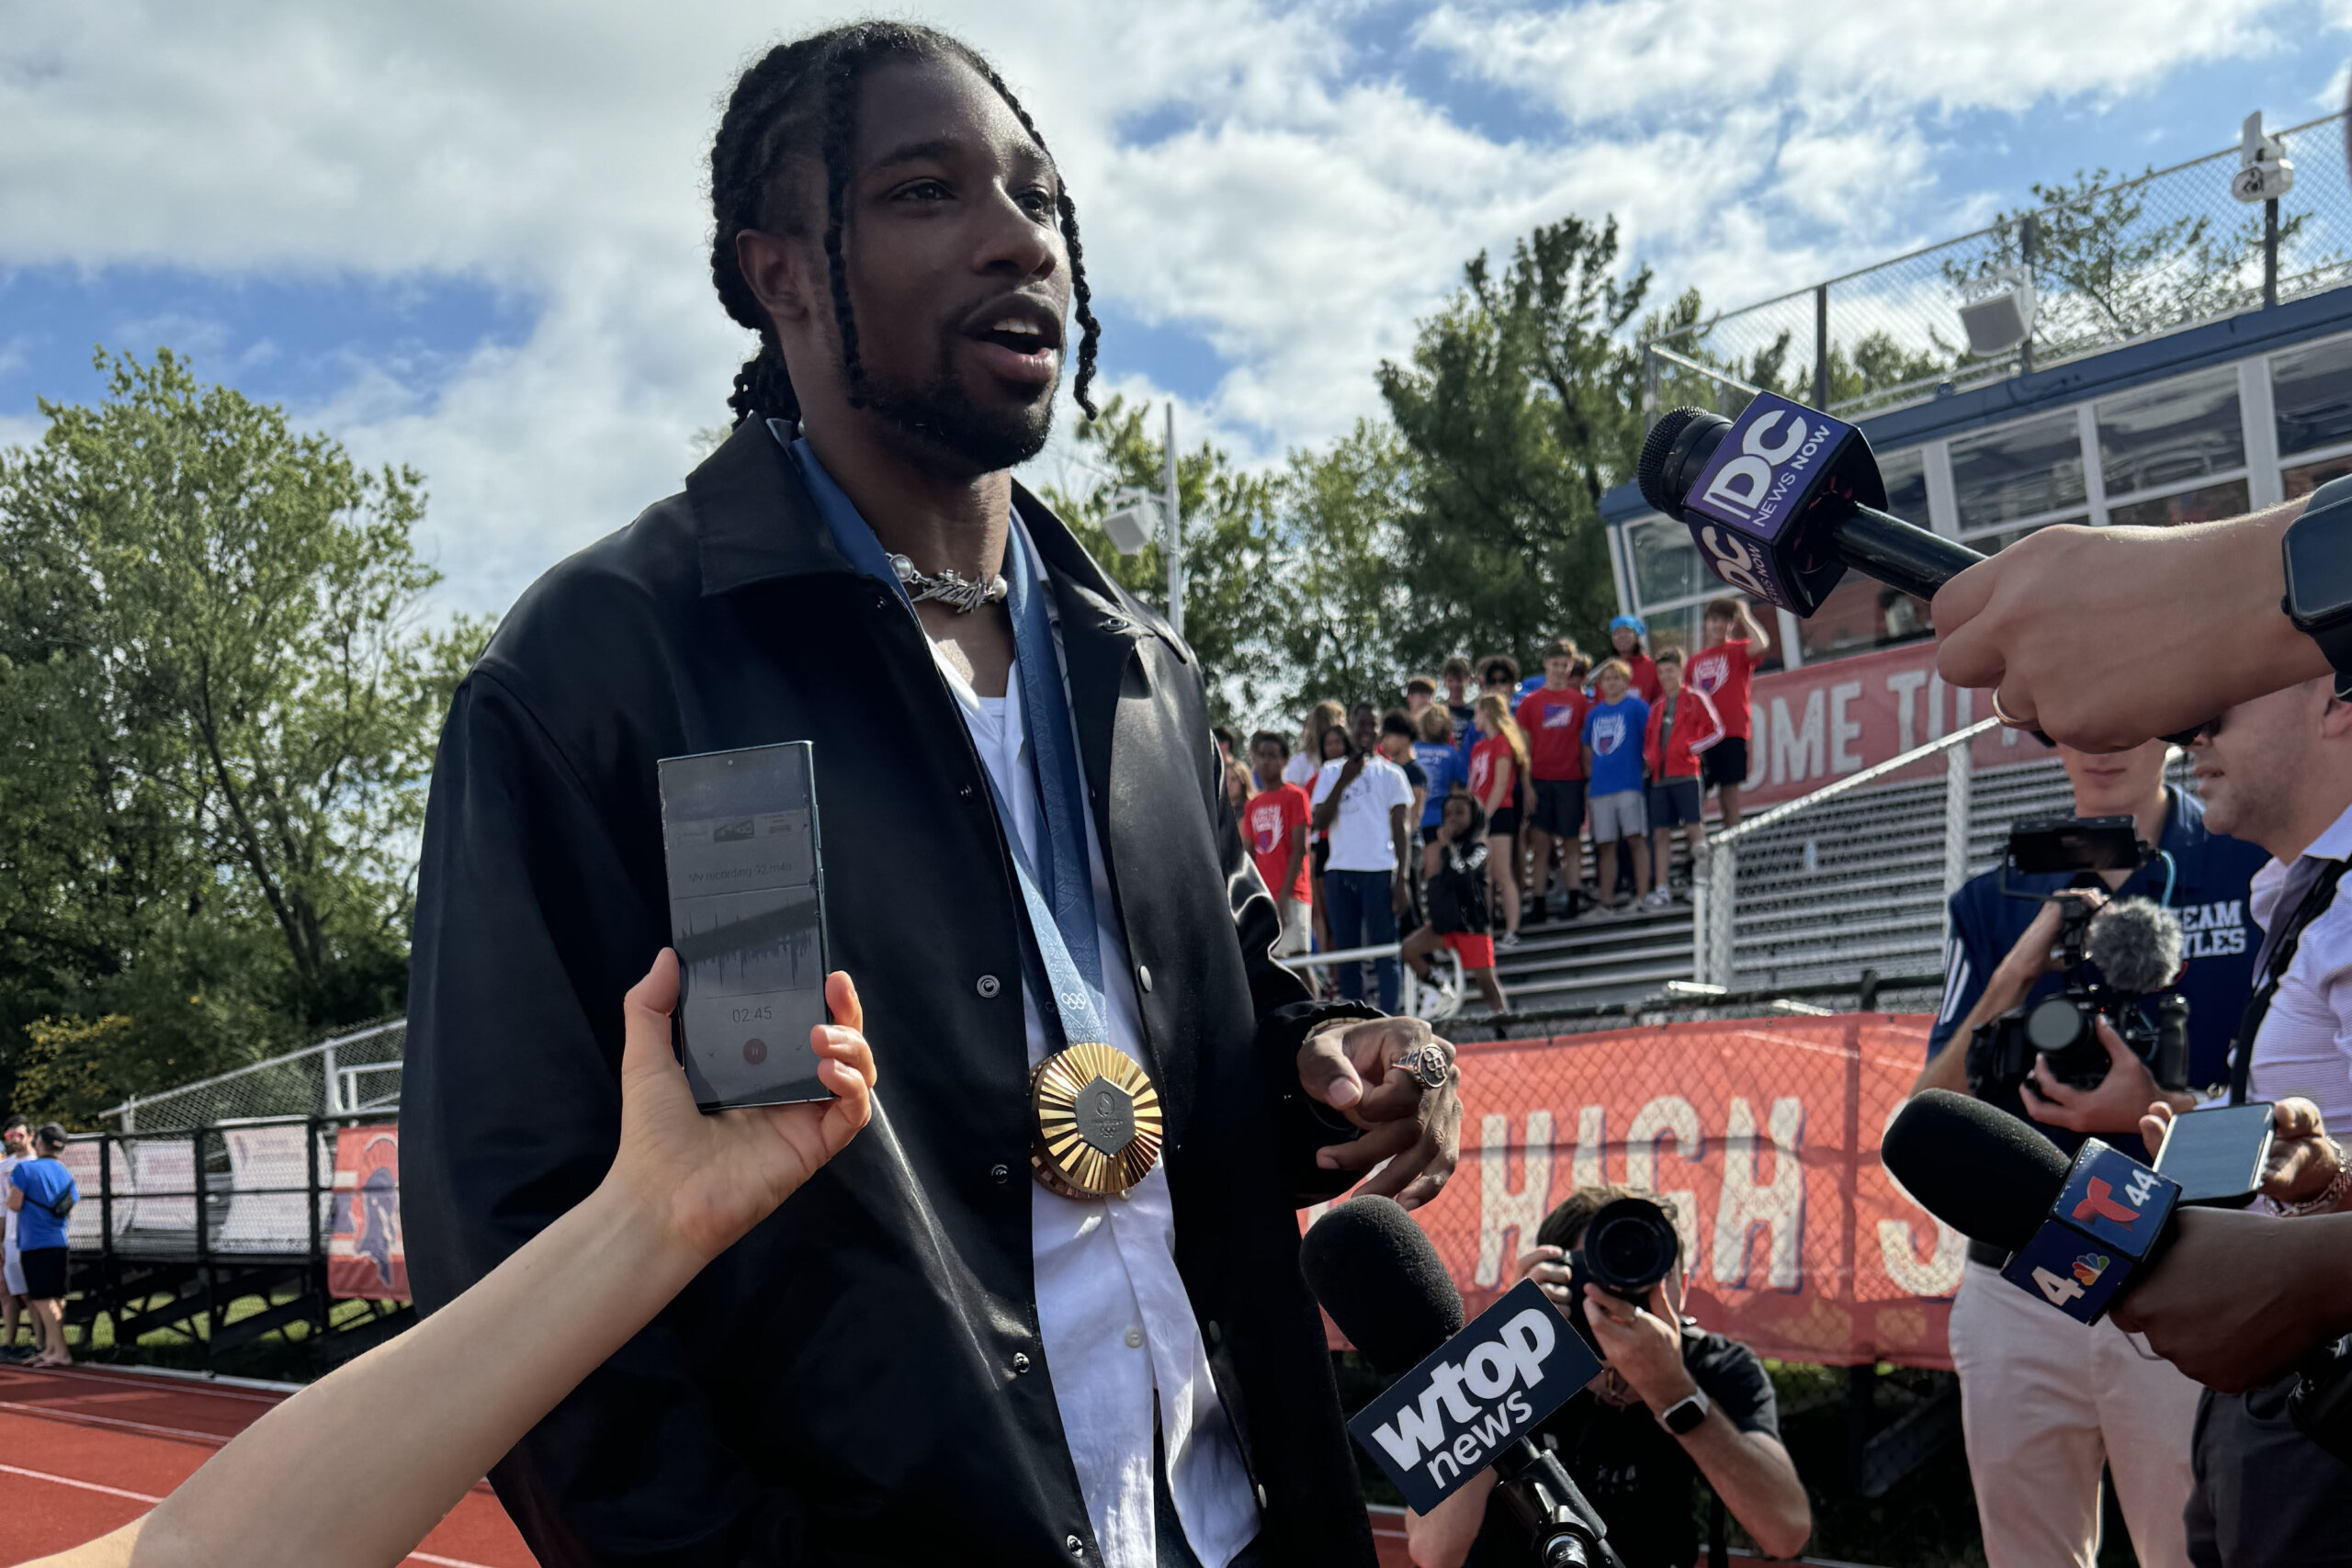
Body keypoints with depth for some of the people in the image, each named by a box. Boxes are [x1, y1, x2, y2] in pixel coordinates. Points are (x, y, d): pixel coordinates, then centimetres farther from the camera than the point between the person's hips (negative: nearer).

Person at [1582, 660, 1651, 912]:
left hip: (1630, 783, -5)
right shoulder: (1593, 713, 16)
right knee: (1605, 845, 6)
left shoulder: (1636, 706, 0)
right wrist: (1590, 773, 14)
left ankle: (1642, 896, -6)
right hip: (1600, 786, 5)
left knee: (1636, 839, -7)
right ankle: (1606, 901, 9)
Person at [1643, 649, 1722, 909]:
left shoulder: (1695, 699, 3)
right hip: (1660, 777, 6)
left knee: (1695, 828, -9)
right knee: (1660, 833, 4)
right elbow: (1649, 739, 27)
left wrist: (1691, 748, -11)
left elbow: (1716, 730, -2)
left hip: (1686, 774, -5)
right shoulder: (1656, 707, 18)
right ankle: (1661, 889, 6)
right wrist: (1649, 756, 7)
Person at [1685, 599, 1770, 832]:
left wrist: (1745, 617, -8)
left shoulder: (1738, 651, 5)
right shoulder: (1695, 660, 16)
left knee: (1729, 786, -4)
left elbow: (1761, 645, -19)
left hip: (1731, 731, -4)